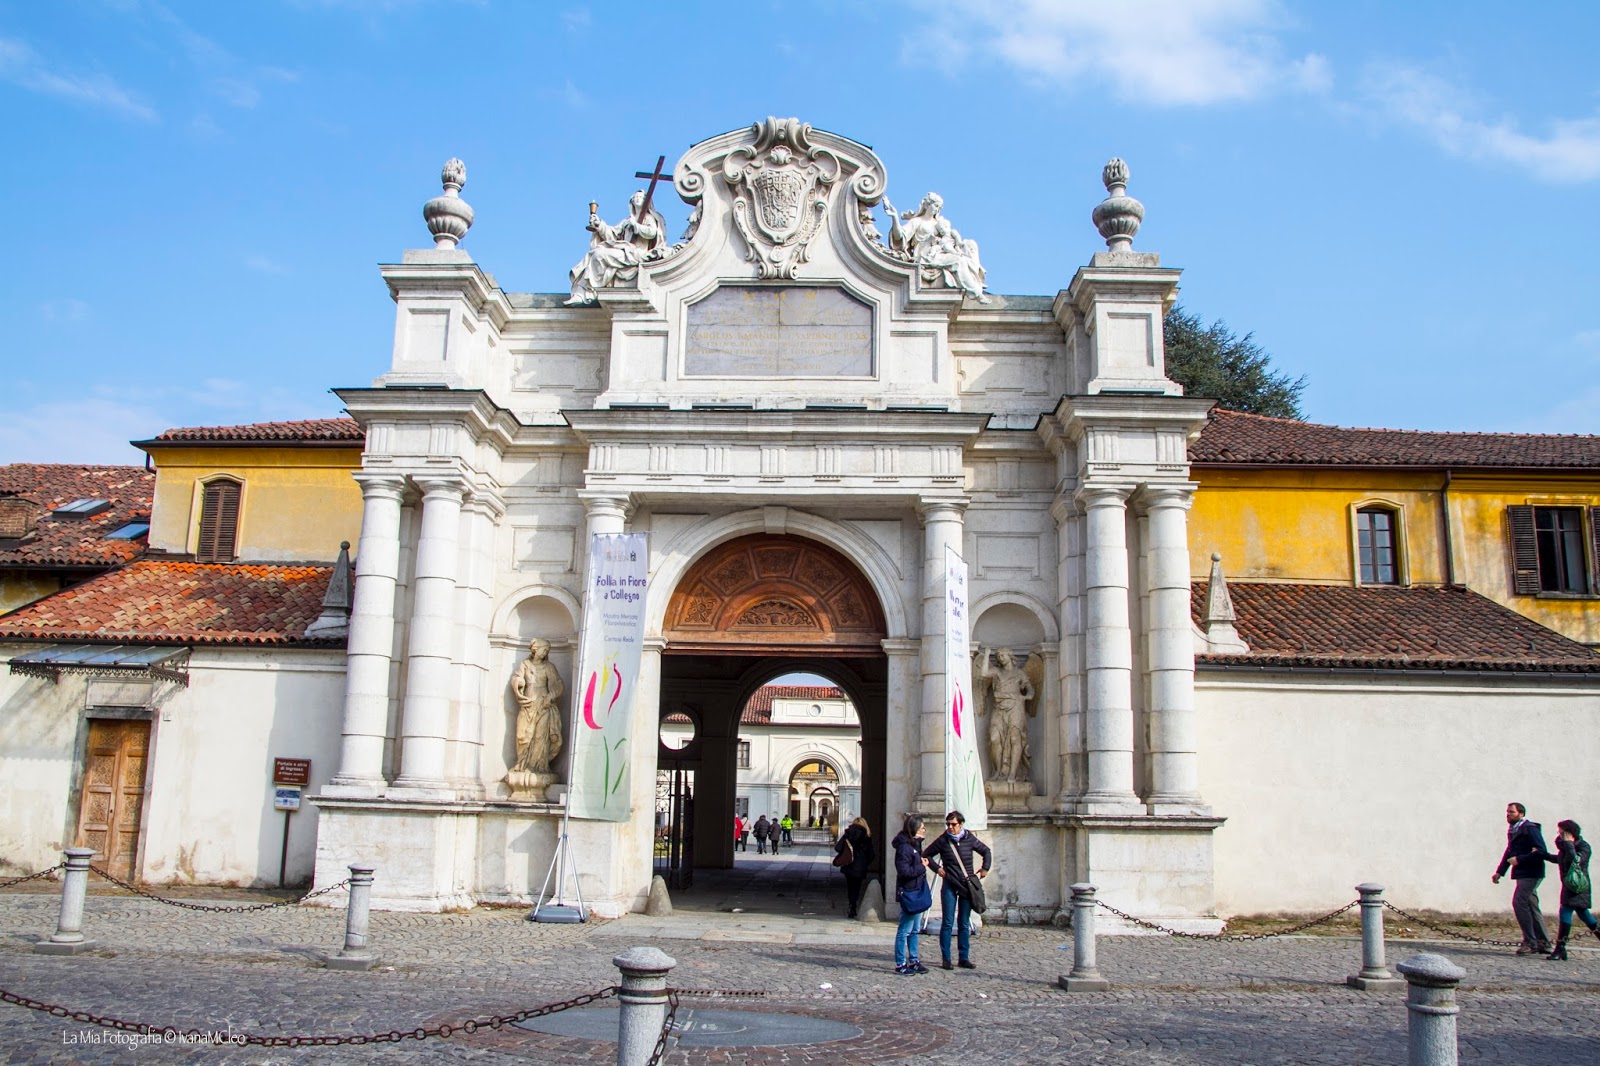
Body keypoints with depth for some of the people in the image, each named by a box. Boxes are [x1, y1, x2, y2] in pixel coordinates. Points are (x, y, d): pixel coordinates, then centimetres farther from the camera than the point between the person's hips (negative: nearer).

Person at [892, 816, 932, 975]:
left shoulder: (915, 844, 14)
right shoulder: (904, 848, -17)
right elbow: (904, 871, -24)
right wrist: (922, 867, -15)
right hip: (908, 894, -10)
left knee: (914, 930, 16)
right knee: (904, 930, -3)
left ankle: (913, 961, 24)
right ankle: (900, 964, 3)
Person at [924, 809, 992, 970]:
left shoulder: (969, 839, 1)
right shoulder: (942, 840, -4)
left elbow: (986, 851, 17)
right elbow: (926, 854, 8)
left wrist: (985, 868, 6)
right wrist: (936, 868, -3)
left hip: (967, 885, 2)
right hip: (949, 886, -2)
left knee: (965, 924, 8)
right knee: (947, 923, -2)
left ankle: (964, 958, 15)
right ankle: (946, 959, 4)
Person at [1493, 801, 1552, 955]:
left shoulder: (1530, 829, -14)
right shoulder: (1512, 830, 14)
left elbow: (1542, 852, -21)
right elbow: (1509, 852, 22)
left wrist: (1519, 859, -21)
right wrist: (1499, 871, 16)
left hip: (1531, 873, -9)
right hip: (1522, 874, 9)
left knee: (1519, 903, -14)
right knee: (1531, 907, 12)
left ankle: (1530, 943, -9)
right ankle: (1543, 943, 19)